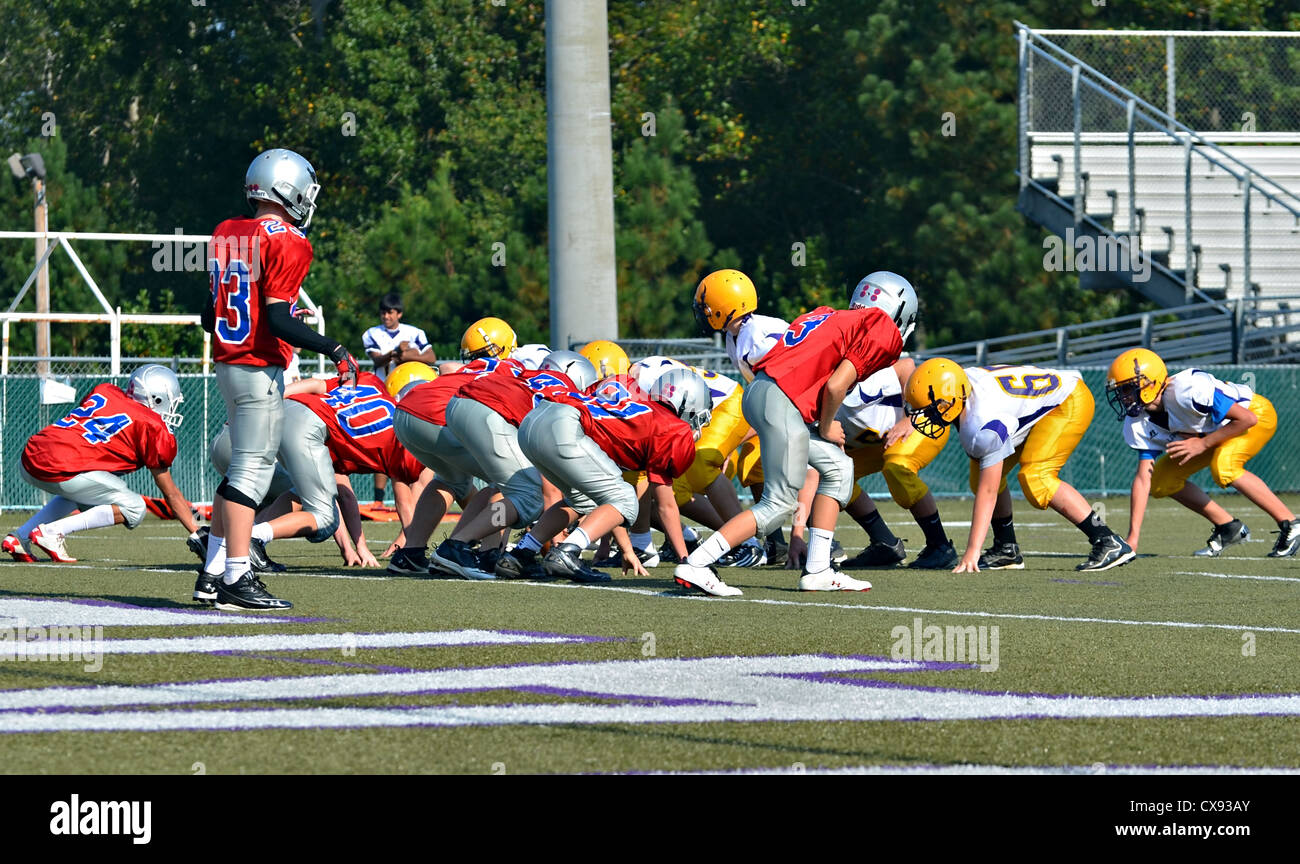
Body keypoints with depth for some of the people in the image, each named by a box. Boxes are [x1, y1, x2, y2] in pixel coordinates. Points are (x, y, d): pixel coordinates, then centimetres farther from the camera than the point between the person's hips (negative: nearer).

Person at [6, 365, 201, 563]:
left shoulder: (104, 392, 20)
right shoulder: (153, 427, 5)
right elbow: (171, 495, 11)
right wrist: (196, 533, 20)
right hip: (63, 472, -7)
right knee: (134, 509, 6)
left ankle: (21, 536, 19)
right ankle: (52, 532, -7)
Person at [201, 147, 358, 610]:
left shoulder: (227, 234, 11)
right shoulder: (287, 243, -13)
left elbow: (209, 316, 14)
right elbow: (277, 320, -19)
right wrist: (333, 349, -17)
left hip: (227, 361, 8)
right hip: (260, 368, -8)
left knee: (244, 466, 16)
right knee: (252, 468, -6)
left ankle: (212, 573, 16)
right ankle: (237, 579, -7)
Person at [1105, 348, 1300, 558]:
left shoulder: (1187, 390, -36)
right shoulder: (1139, 424, -13)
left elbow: (1247, 419, -31)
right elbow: (1143, 478, -11)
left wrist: (1203, 444, -26)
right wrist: (1133, 537, -16)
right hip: (1217, 430, 8)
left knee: (1222, 466, -34)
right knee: (1161, 480, -2)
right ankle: (1228, 528, 10)